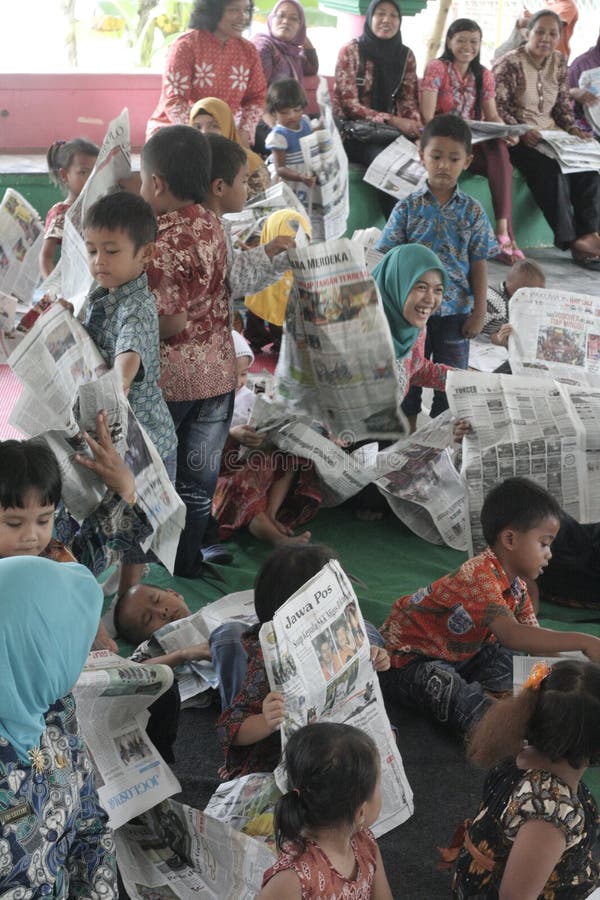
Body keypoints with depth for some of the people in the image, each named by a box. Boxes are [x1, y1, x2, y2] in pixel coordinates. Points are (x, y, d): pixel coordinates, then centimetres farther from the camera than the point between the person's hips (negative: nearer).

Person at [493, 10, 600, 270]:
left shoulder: (559, 62, 12)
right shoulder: (509, 64, -7)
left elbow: (563, 104, 18)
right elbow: (498, 108, -12)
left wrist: (572, 128, -1)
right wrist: (521, 132, -26)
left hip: (550, 134, 6)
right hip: (518, 138, -6)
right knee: (550, 169, -33)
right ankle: (572, 239, -32)